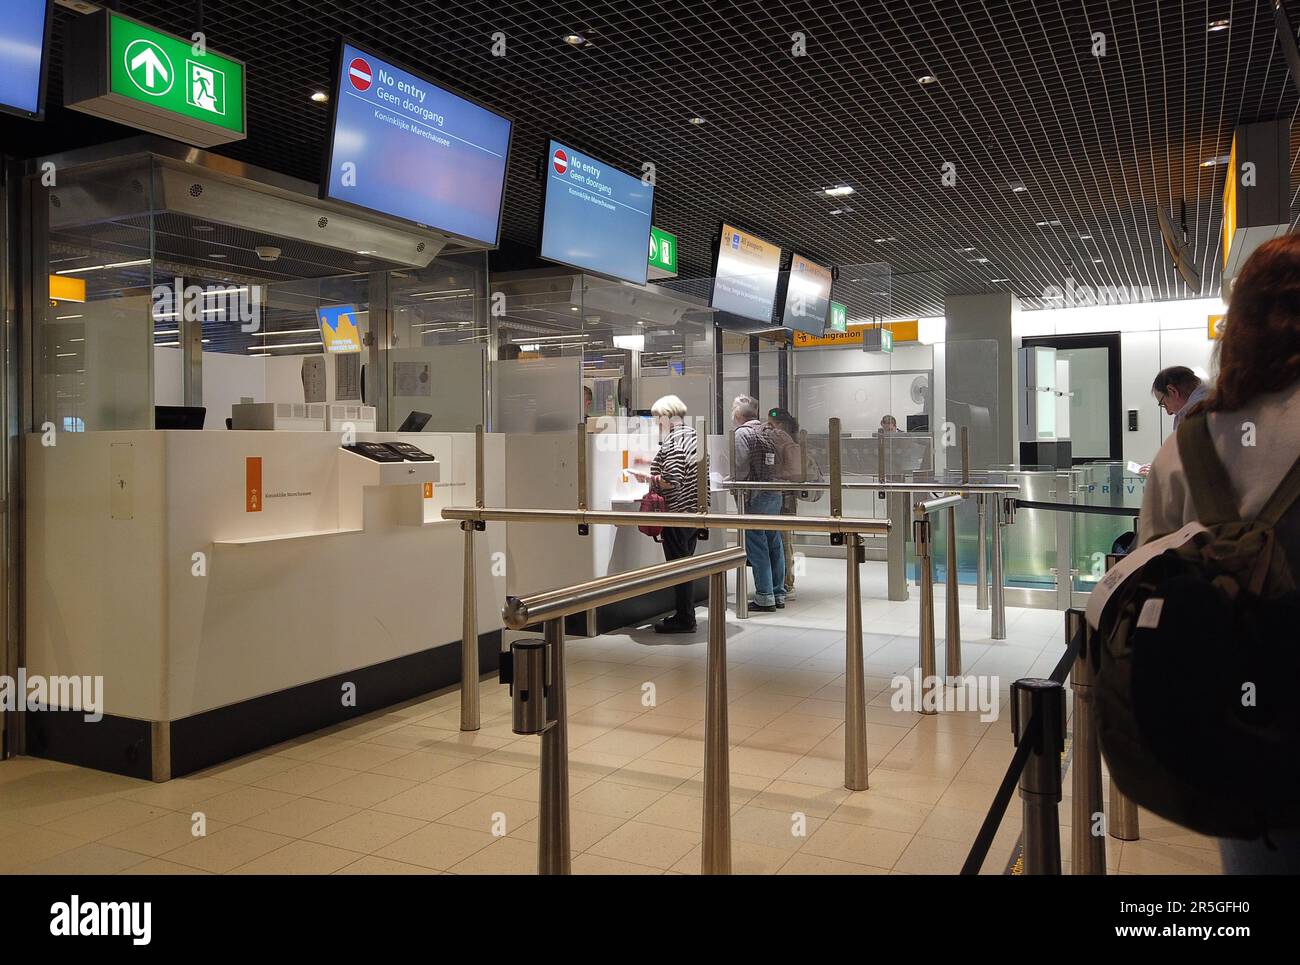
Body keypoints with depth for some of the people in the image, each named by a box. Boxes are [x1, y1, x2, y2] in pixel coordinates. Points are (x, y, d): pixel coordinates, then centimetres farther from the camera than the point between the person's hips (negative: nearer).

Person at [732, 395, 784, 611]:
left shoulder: (742, 433, -8)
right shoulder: (769, 432, 14)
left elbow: (741, 468, -14)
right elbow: (777, 464, 9)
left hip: (756, 496, -7)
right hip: (775, 493, 7)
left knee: (757, 547, -2)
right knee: (774, 545, 11)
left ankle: (765, 597, -1)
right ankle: (778, 594, 17)